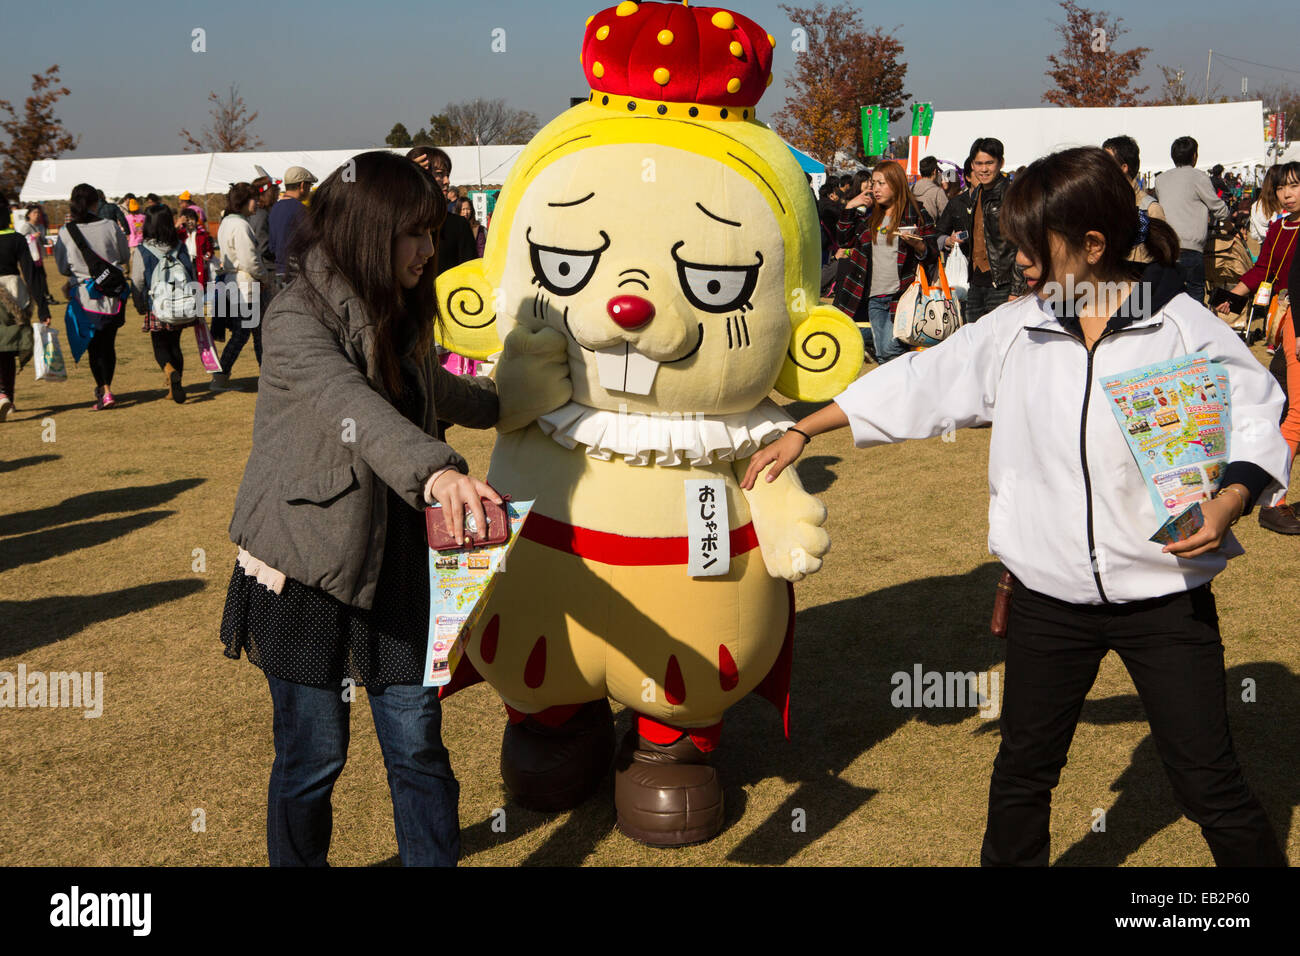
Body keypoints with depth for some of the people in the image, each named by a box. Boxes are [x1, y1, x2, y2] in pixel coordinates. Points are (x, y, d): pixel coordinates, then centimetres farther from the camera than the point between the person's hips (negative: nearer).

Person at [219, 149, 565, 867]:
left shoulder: (397, 319, 9)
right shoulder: (297, 318, -15)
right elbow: (356, 409, -34)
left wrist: (499, 402, 47)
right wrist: (437, 471, -50)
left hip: (392, 563, 6)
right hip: (306, 566, -6)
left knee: (417, 742, 5)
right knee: (314, 755, 6)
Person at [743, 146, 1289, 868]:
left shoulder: (1184, 328, -9)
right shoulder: (1012, 331, 1)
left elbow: (1257, 424, -6)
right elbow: (916, 384, 7)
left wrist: (1229, 502, -25)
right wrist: (802, 432, 8)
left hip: (1165, 597, -3)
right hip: (1048, 598, 4)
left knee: (1209, 784, 4)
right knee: (1023, 769, 18)